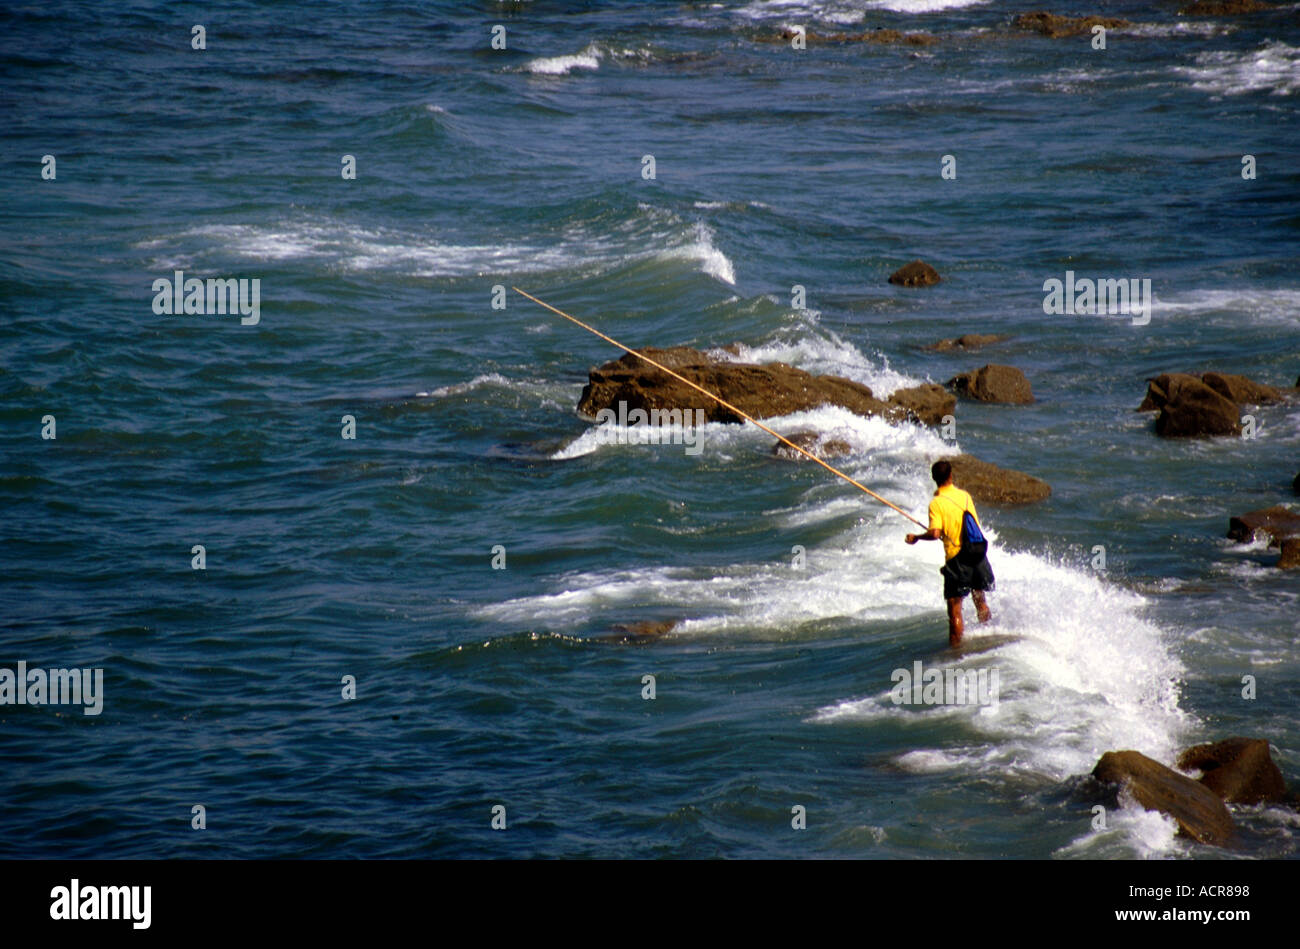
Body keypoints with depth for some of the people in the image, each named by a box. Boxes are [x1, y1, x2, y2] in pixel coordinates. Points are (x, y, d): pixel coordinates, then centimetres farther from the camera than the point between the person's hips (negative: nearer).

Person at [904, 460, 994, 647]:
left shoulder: (936, 503, -11)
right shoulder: (964, 495, 4)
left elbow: (935, 534, -20)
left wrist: (915, 537, -4)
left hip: (956, 557, -5)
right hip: (977, 553, 5)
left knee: (955, 607, 1)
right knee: (980, 599, 22)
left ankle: (956, 644, 0)